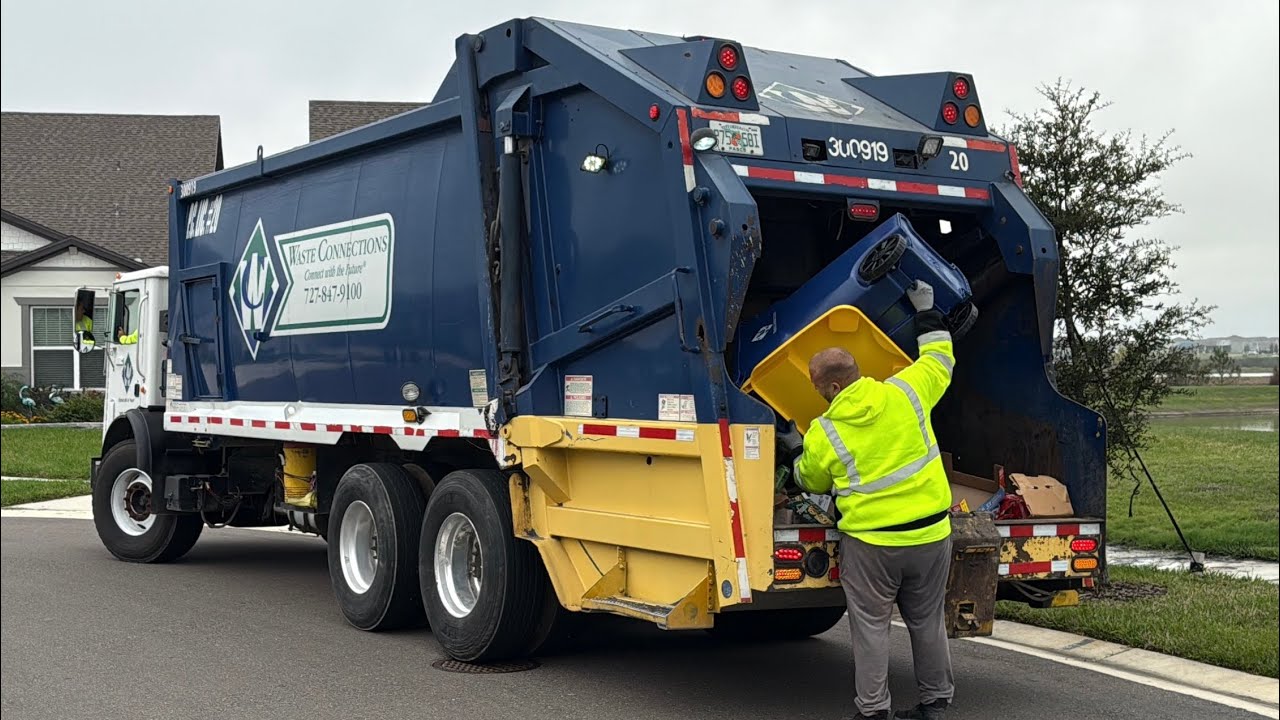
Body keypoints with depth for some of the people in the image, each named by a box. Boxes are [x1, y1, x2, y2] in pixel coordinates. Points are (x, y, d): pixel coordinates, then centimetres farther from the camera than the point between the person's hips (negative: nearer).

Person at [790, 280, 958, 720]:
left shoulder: (823, 435, -8)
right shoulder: (904, 394, -3)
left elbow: (810, 481, 12)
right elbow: (939, 358, 16)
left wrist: (798, 456, 33)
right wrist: (926, 311, 29)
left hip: (871, 543, -4)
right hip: (931, 534, 4)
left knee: (871, 625, 6)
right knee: (927, 621, 15)